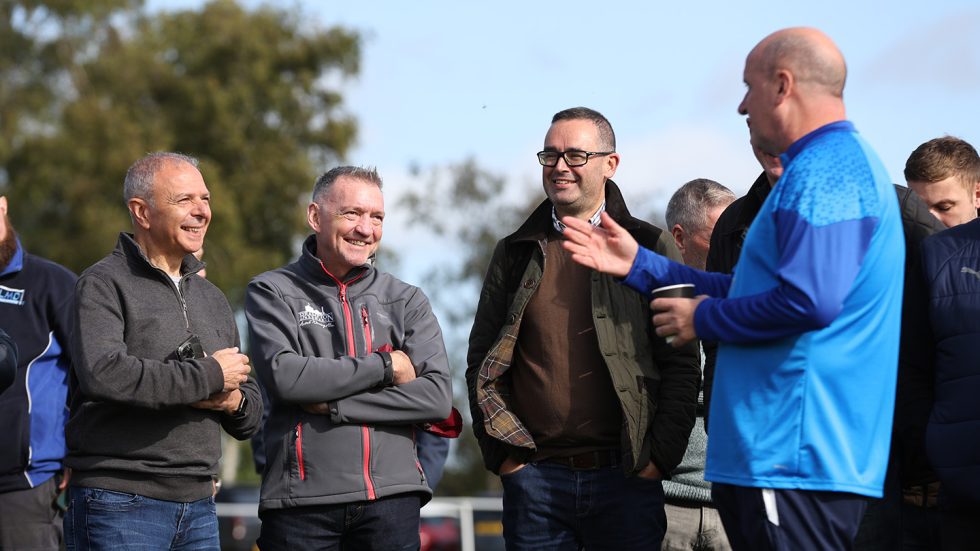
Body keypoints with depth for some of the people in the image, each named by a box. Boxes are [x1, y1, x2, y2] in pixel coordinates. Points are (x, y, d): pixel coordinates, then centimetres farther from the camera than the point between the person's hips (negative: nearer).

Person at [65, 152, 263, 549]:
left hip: (198, 507, 7)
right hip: (120, 504, -7)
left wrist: (235, 402, -3)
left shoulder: (211, 299, 19)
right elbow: (103, 373, -24)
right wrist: (210, 375, -14)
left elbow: (253, 411, 22)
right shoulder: (104, 284, -4)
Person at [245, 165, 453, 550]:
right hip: (302, 502, -2)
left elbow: (437, 396, -1)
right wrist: (386, 365, -6)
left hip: (391, 498, 2)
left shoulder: (406, 301, 12)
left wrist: (333, 406, -8)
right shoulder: (272, 292, 5)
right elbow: (283, 376, -12)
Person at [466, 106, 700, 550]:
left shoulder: (650, 248, 5)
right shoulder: (515, 254, 12)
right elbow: (482, 361, 12)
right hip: (535, 476, 2)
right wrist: (504, 453, 1)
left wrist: (659, 456, -7)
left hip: (626, 477, -2)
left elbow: (681, 364, 2)